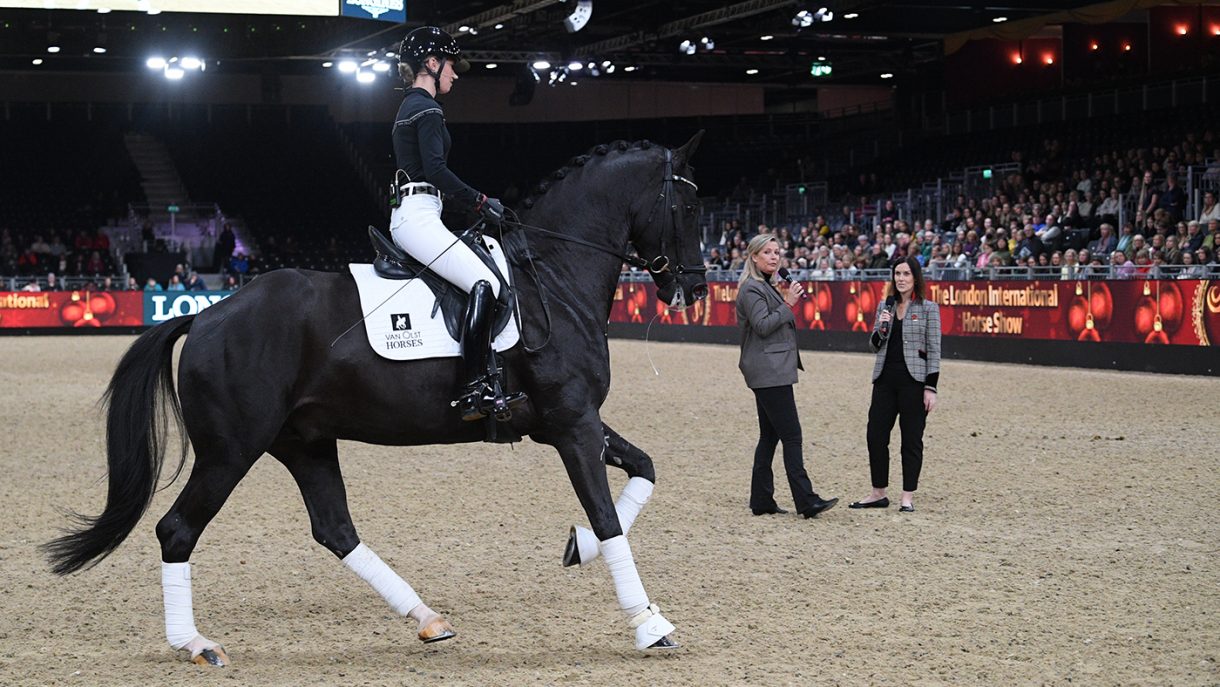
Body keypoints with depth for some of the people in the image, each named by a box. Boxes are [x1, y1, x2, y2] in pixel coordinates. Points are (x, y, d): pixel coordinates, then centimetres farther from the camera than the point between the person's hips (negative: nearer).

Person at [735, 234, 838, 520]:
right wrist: (788, 304, -16)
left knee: (769, 436, 10)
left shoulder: (767, 287, 21)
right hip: (769, 372, -11)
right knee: (791, 435, -13)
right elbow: (762, 326, -18)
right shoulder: (751, 289, -10)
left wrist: (786, 301, 14)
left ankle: (762, 500, 12)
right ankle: (806, 501, -16)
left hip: (772, 373, 11)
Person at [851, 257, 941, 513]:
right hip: (885, 378, 5)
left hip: (913, 379, -5)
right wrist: (881, 327, -7)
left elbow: (934, 350, -4)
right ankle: (878, 494, 15)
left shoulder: (928, 308, -2)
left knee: (911, 439, 1)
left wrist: (931, 387, -10)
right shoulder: (885, 306, 11)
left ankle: (908, 497, 7)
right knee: (876, 435, 4)